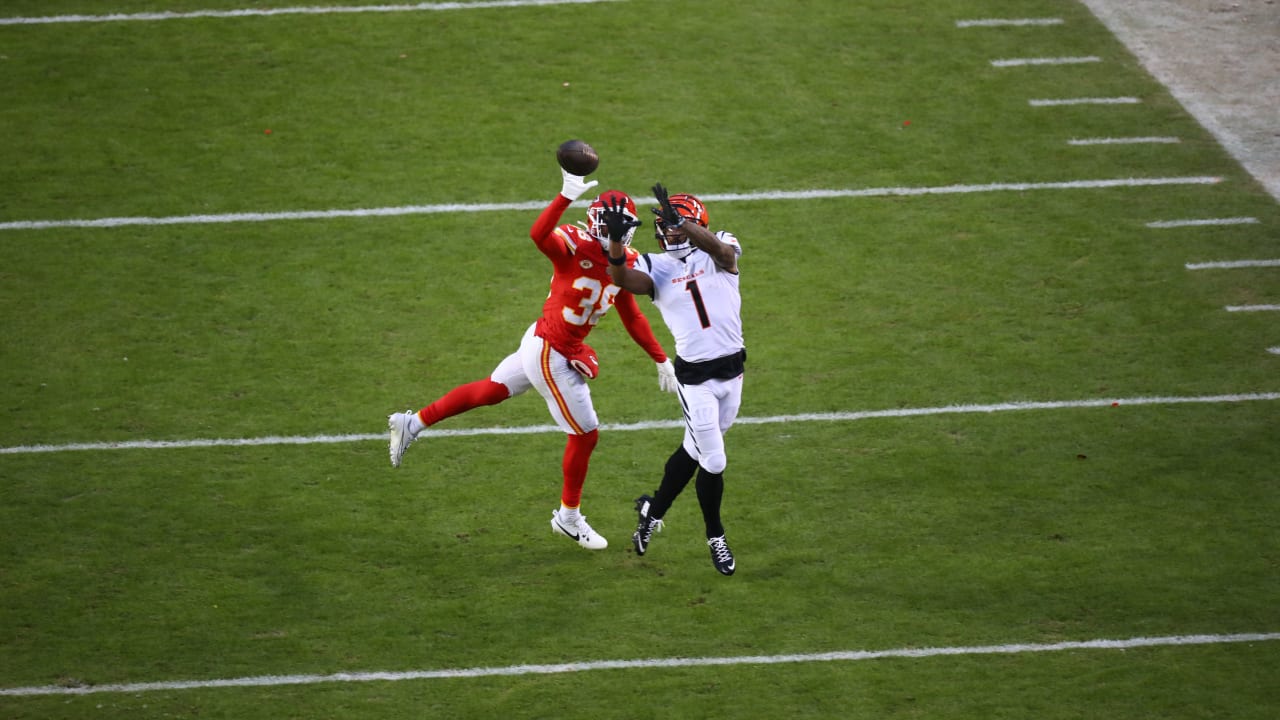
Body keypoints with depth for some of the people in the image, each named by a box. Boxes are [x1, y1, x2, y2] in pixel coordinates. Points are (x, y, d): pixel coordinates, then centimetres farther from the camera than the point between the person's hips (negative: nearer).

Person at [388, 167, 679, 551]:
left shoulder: (625, 263, 0)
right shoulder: (574, 245, -23)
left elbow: (632, 317, 12)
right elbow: (539, 235, -46)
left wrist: (661, 360, 15)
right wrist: (566, 196, -61)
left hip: (544, 345, 8)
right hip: (551, 356, -8)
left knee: (490, 390, 22)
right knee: (585, 434, 5)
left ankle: (412, 423, 33)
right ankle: (568, 517, 27)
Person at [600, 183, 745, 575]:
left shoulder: (719, 253, -4)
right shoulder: (658, 267, -3)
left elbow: (721, 250, -29)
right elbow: (622, 279, -23)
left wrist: (681, 223, -46)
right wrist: (616, 241, -43)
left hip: (732, 370, 2)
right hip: (694, 377, -2)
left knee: (694, 451, 16)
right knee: (713, 461, -3)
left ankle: (653, 510, 37)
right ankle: (715, 536, 19)